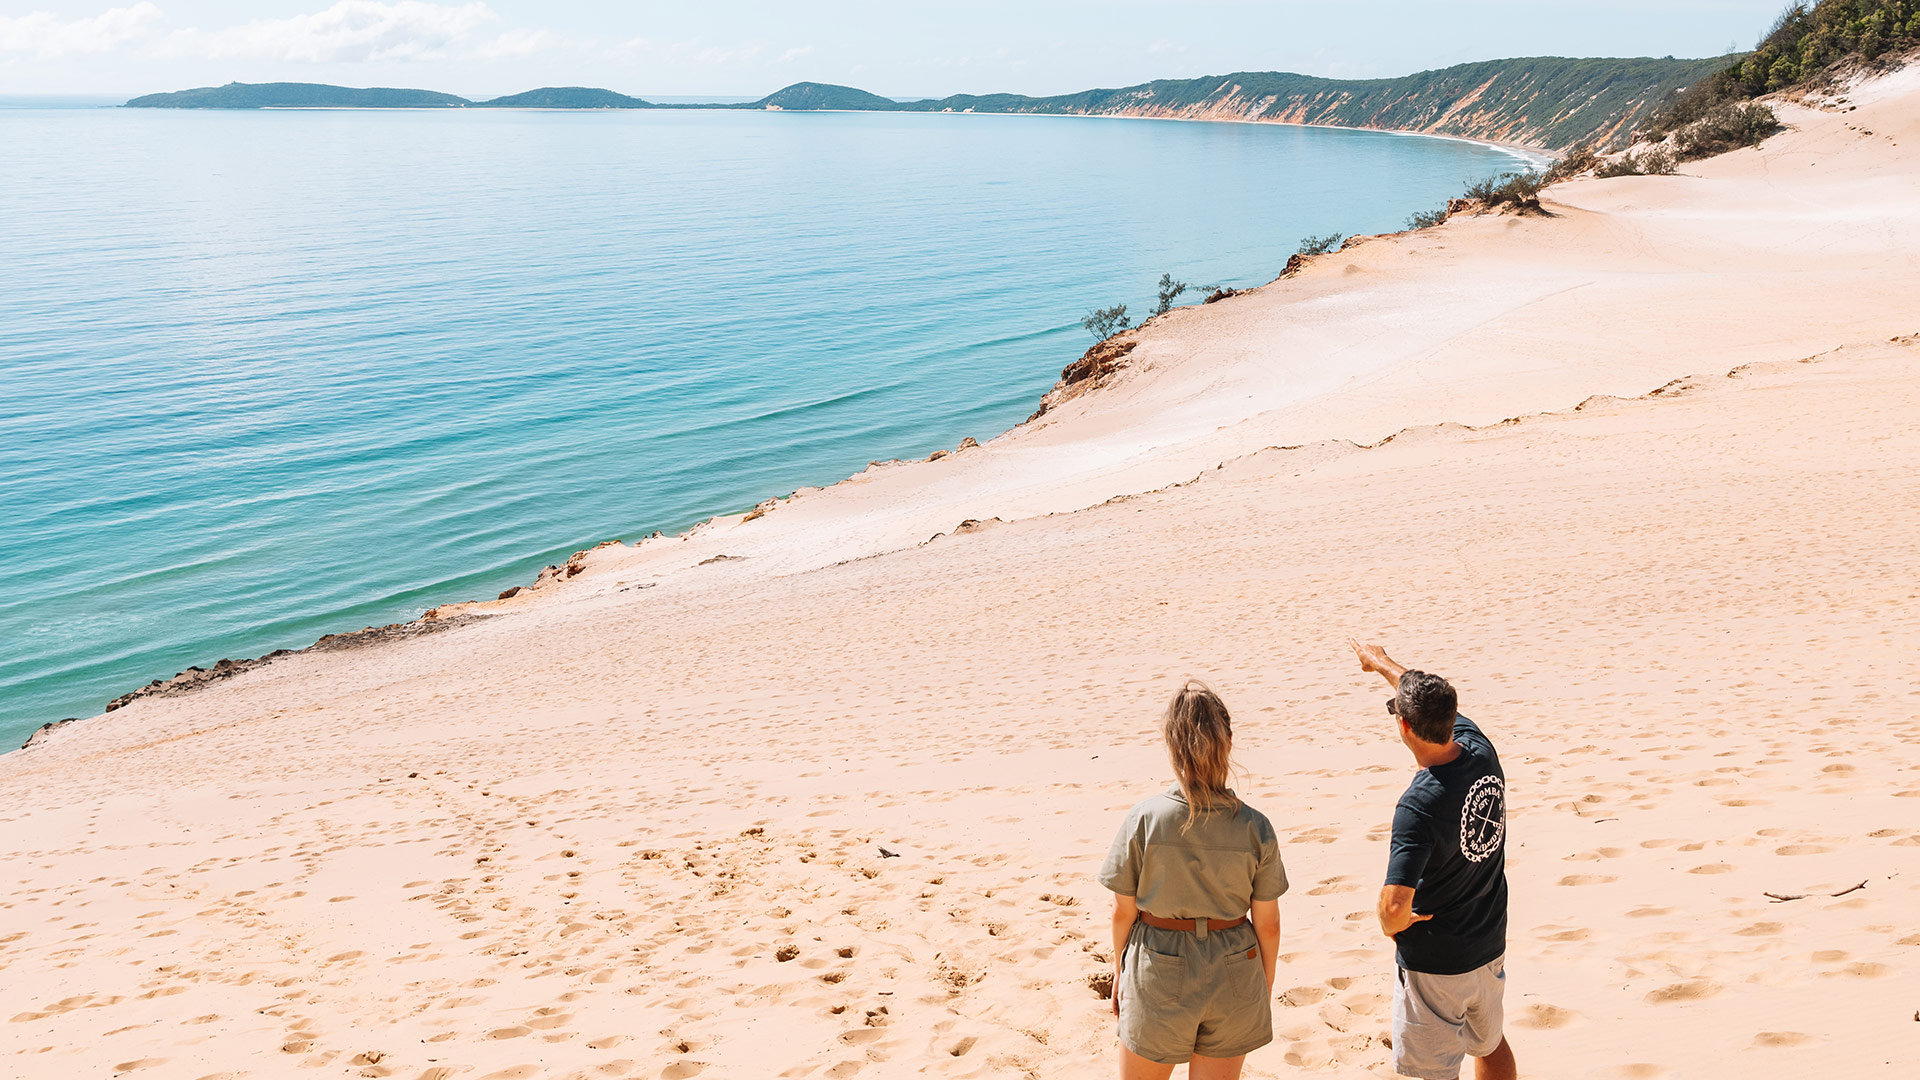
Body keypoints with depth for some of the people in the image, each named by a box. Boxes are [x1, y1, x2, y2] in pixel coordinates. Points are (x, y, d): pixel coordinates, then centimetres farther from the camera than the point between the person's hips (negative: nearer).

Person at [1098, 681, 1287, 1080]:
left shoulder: (1143, 819, -16)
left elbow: (1123, 911, -6)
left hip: (1158, 973, -1)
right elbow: (1268, 924, -4)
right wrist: (1265, 988, 12)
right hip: (1233, 976, 2)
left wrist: (1119, 971, 11)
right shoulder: (1255, 828, -12)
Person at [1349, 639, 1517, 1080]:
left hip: (1434, 962, -7)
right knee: (1490, 1044, 28)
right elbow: (1435, 701, 10)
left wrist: (1392, 925, -15)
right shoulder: (1482, 752, -11)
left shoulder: (1419, 806, -31)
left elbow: (1395, 906, -39)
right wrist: (1382, 663, 25)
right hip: (1490, 946, 7)